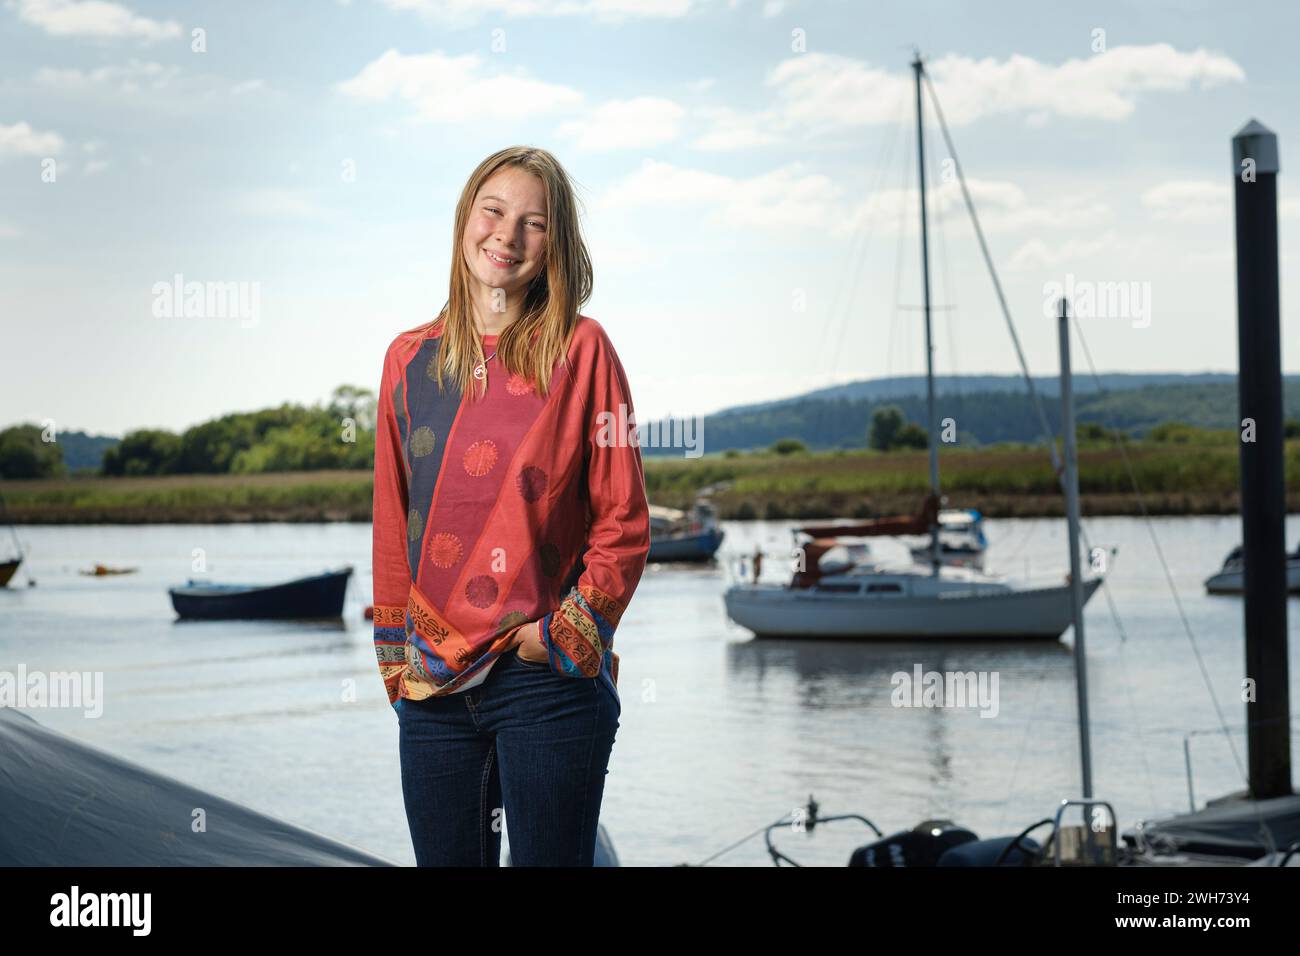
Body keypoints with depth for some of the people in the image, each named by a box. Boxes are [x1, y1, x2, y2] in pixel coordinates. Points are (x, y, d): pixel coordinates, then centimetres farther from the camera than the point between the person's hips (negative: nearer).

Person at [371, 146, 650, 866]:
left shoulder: (580, 350, -1)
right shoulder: (409, 359, 9)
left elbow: (624, 523, -1)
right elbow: (392, 527, 15)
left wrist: (563, 636, -8)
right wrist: (396, 658, 12)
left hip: (550, 679, -3)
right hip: (432, 688, 4)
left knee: (548, 858, 2)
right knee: (444, 858, 10)